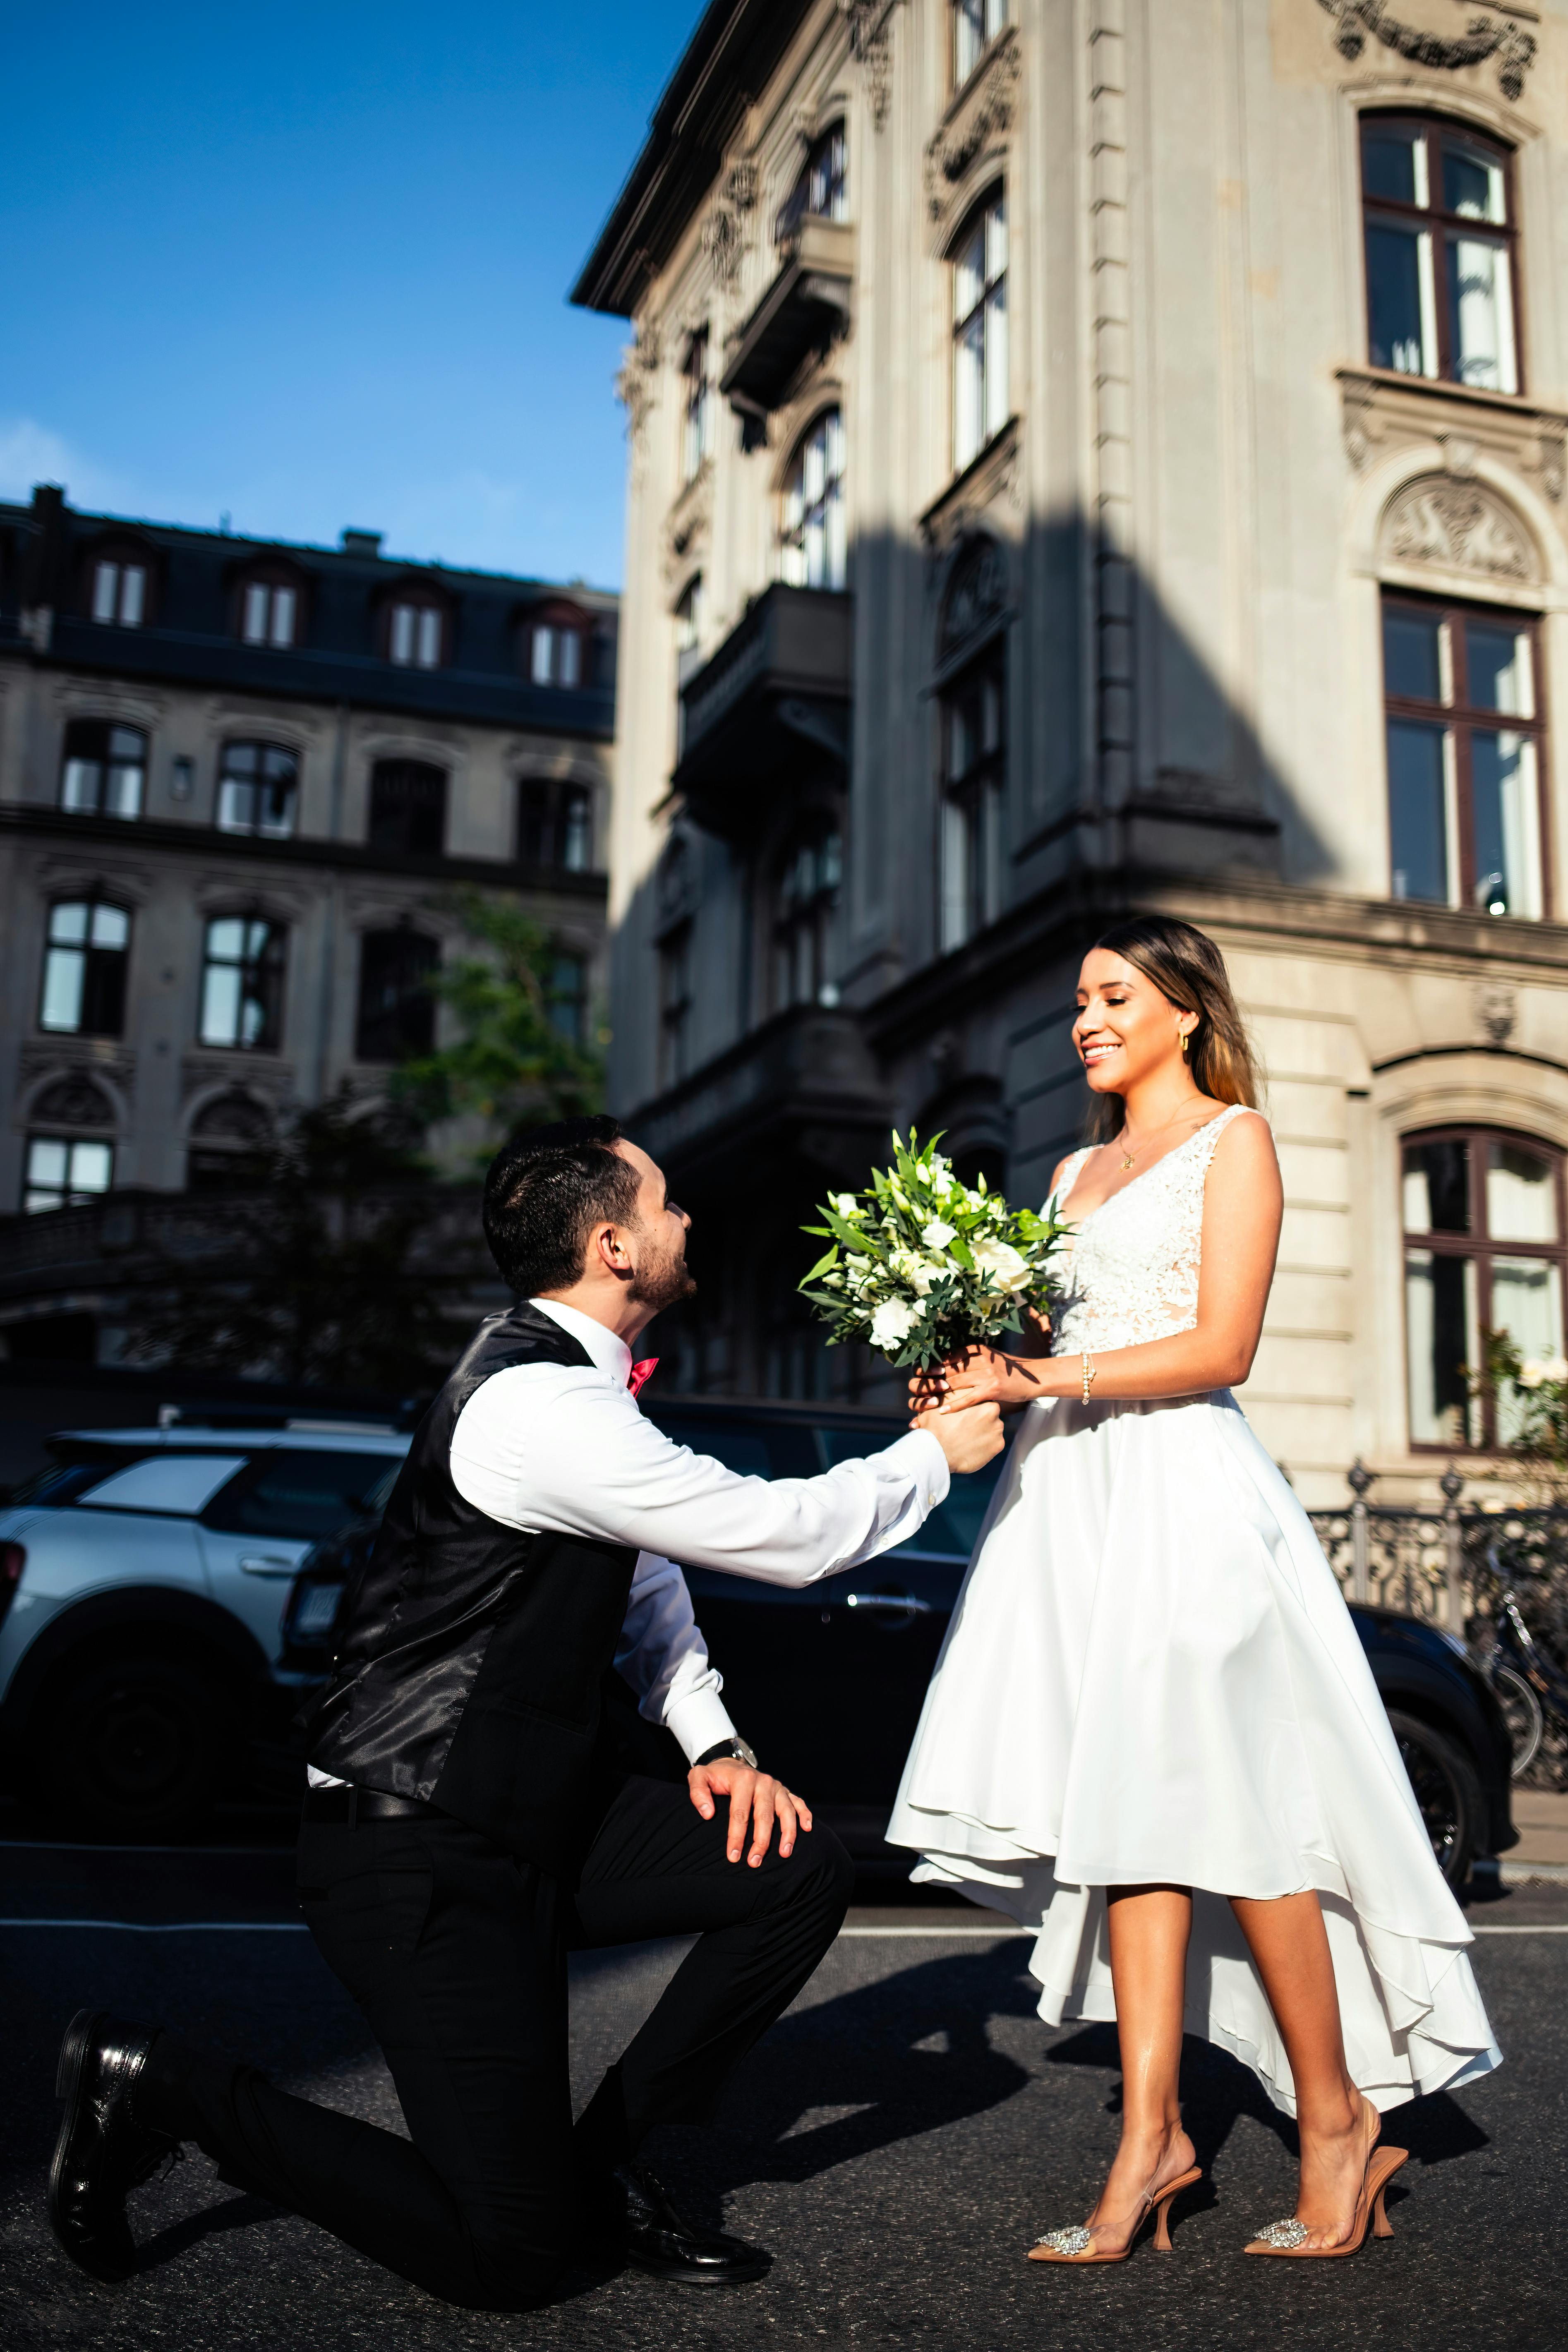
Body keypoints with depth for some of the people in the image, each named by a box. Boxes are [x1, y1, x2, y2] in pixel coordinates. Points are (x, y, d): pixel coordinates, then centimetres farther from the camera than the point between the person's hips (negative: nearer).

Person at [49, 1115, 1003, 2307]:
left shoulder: (580, 1377, 8)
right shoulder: (535, 1404, -24)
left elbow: (645, 1581, 20)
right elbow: (786, 1535, -19)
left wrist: (713, 1741, 6)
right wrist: (936, 1451, -4)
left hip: (542, 1809, 10)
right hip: (422, 1853, -9)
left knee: (800, 1868, -2)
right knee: (509, 2253, -7)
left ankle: (608, 2154, 15)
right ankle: (165, 2086, 7)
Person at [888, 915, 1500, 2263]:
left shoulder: (1234, 1138, 3)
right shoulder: (1078, 1170, 23)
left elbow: (1221, 1348, -8)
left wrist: (1049, 1378, -15)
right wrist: (987, 1368, -1)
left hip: (1183, 1487, -6)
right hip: (1075, 1490, 6)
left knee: (1225, 1805, -5)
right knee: (1128, 1809, 1)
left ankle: (1339, 2121, 10)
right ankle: (1151, 2140, 1)